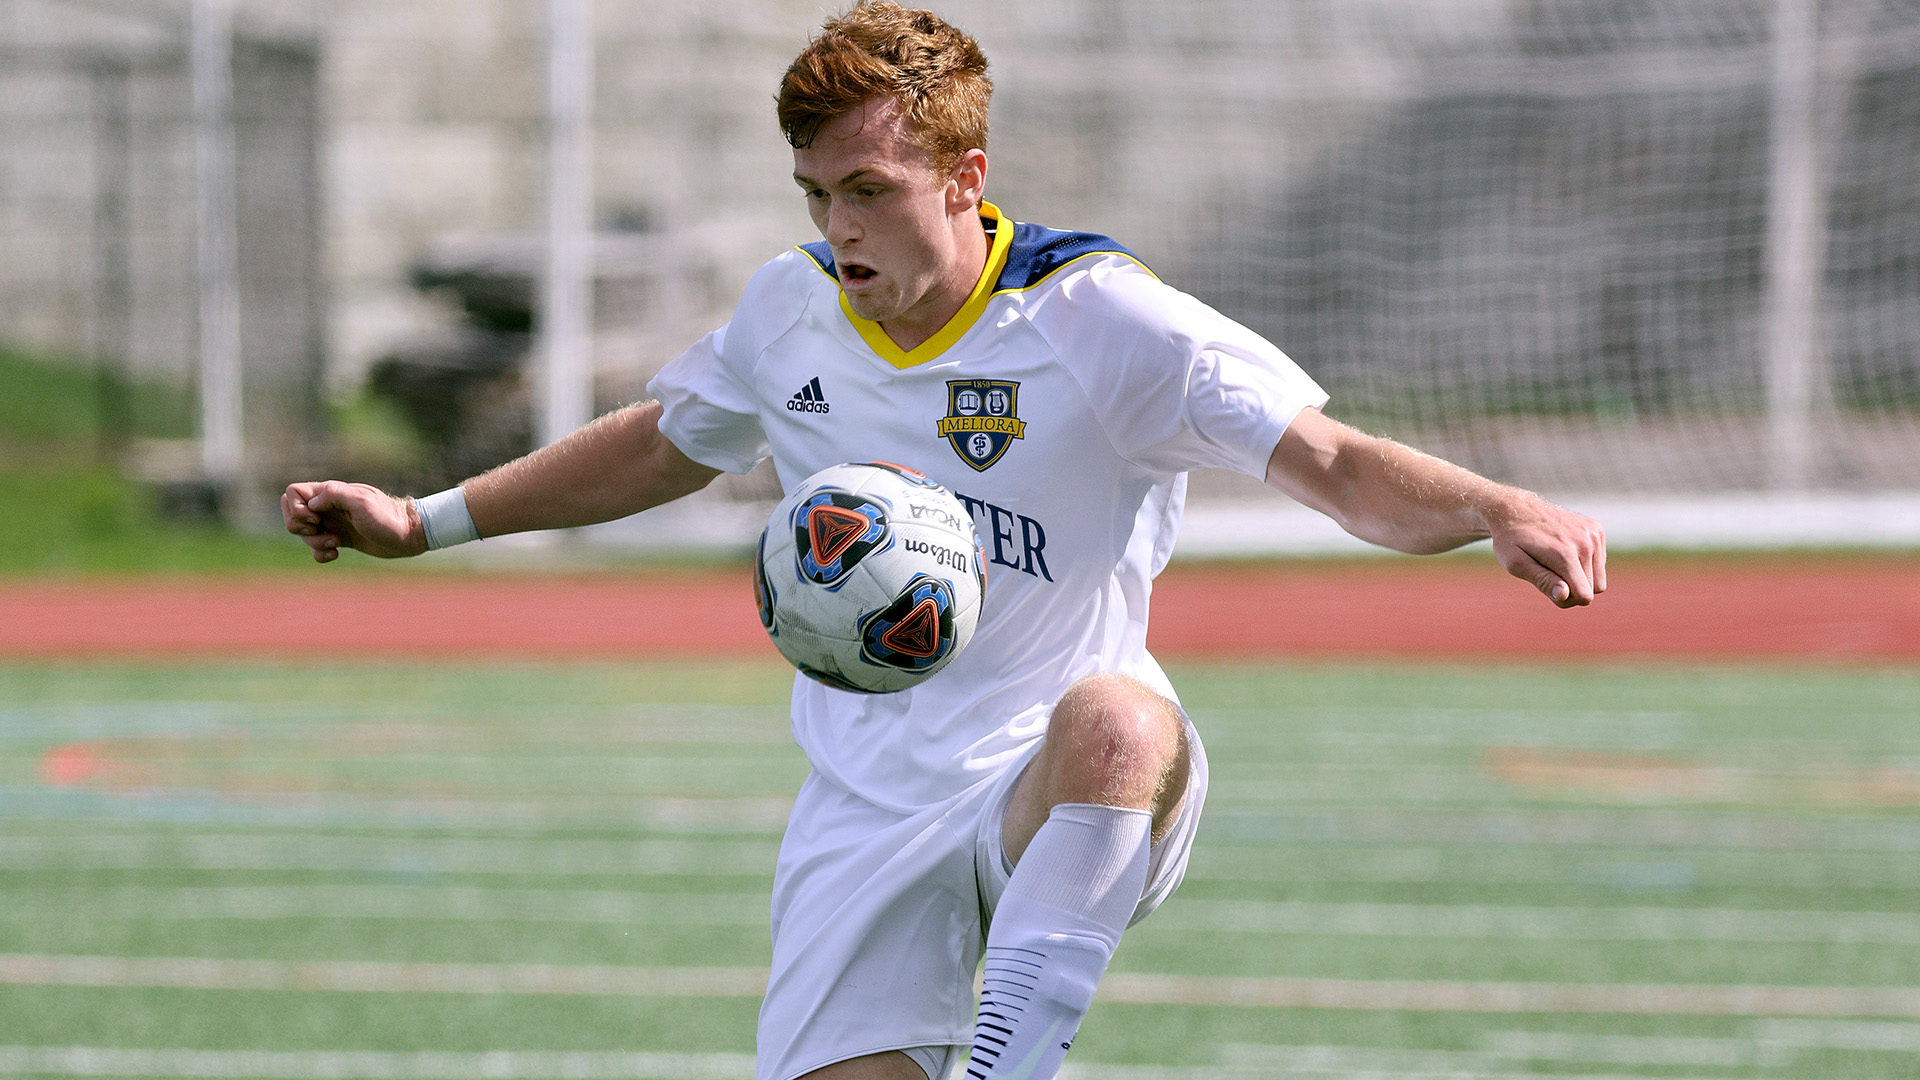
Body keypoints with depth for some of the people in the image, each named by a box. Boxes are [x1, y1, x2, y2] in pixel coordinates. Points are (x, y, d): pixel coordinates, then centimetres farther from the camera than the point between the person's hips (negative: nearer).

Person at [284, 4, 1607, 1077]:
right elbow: (662, 444, 25)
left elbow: (1333, 462, -21)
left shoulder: (1101, 320, -13)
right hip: (867, 813, 5)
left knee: (1115, 724, -41)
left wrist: (1496, 510, -41)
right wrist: (425, 521, 25)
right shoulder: (791, 312, 3)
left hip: (1060, 799, -5)